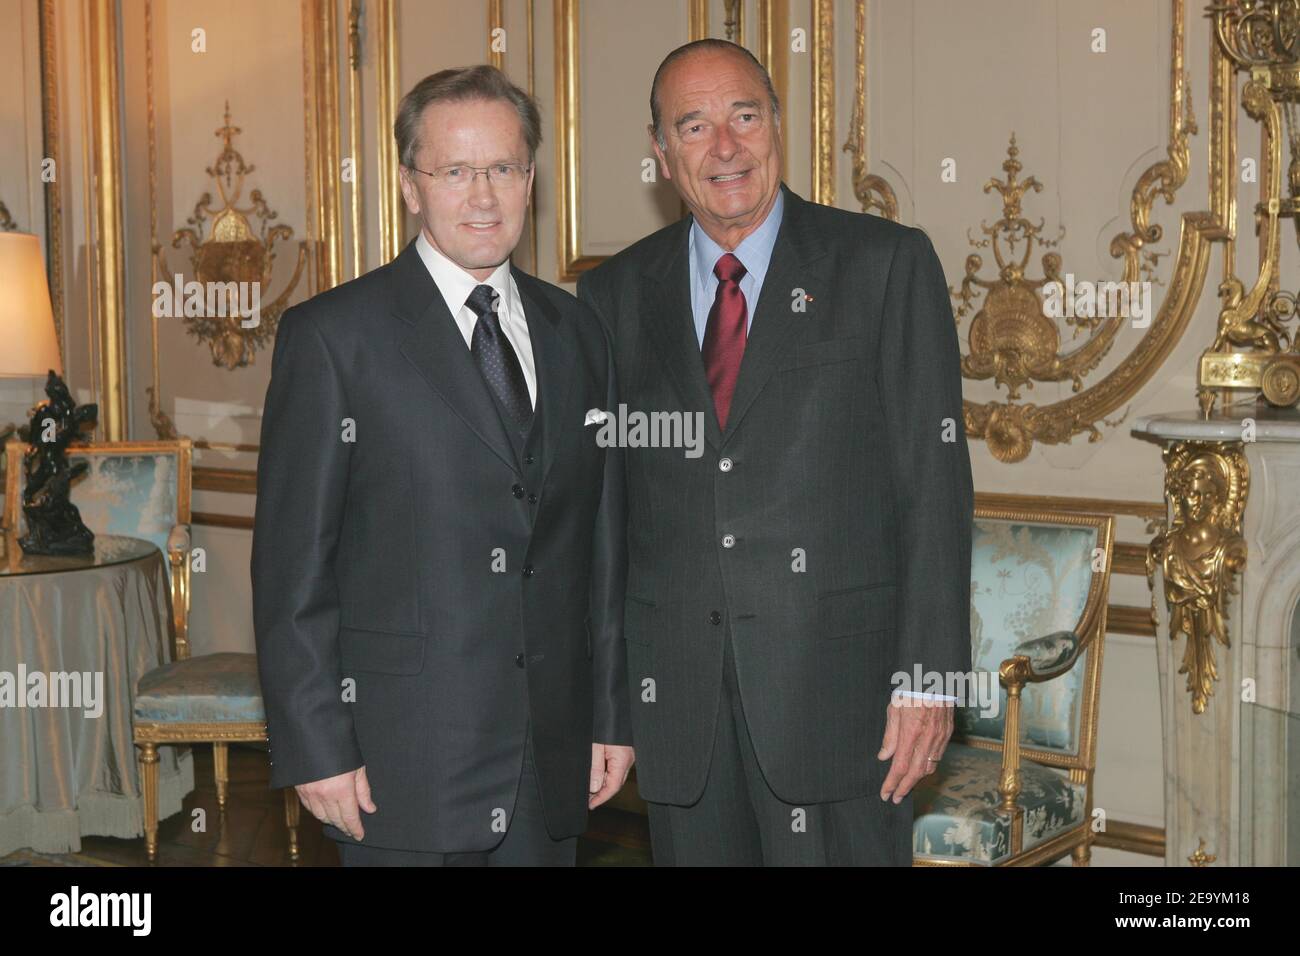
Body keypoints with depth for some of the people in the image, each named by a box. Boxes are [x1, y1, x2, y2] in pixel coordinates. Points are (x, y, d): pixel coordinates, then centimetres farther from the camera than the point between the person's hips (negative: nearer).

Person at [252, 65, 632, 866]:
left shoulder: (577, 334, 10)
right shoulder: (333, 336, -5)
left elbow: (603, 541, 13)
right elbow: (292, 563, -7)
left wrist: (613, 712, 11)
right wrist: (315, 747, -11)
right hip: (403, 762, -4)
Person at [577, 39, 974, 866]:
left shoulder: (887, 264, 0)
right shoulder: (616, 295, 9)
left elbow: (934, 477, -3)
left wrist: (928, 675, -9)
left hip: (836, 681, -2)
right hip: (676, 692, 3)